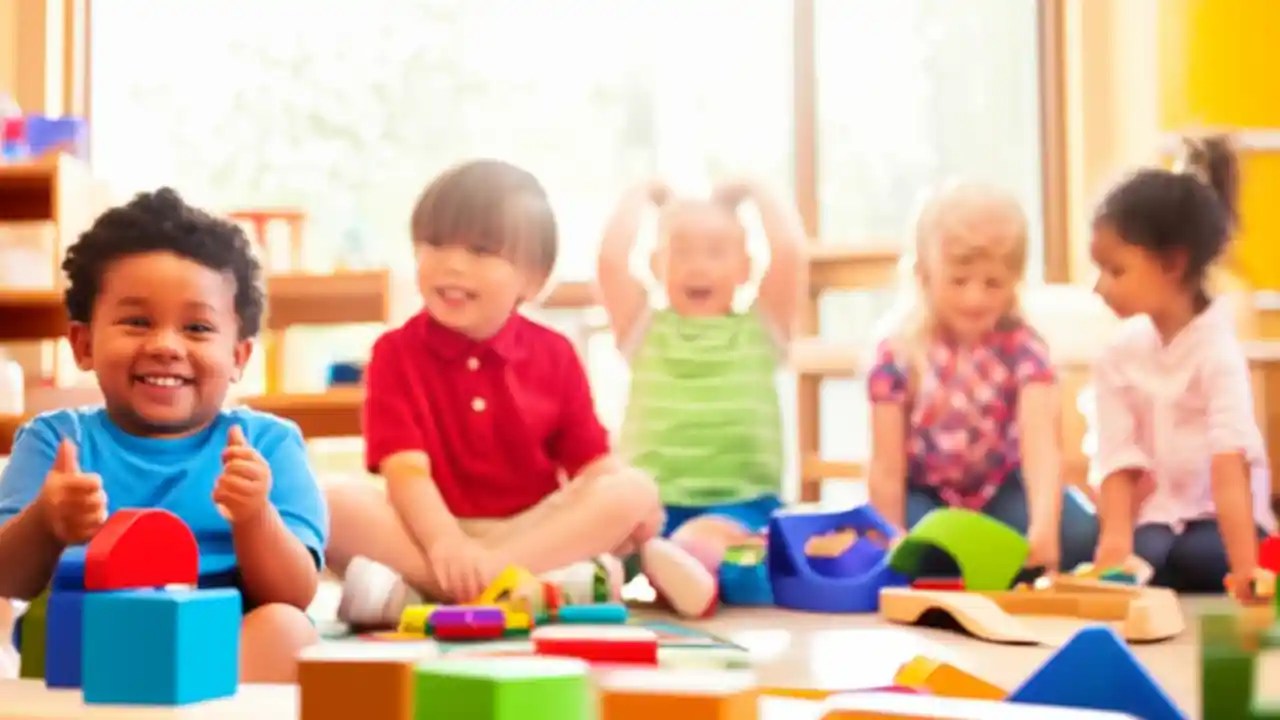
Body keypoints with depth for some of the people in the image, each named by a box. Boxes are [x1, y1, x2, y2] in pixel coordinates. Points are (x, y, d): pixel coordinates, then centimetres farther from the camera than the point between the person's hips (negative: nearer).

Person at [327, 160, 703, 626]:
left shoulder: (553, 356, 6)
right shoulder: (396, 353, -3)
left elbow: (591, 463, 5)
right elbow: (405, 469, -16)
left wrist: (627, 509, -19)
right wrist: (444, 544, -34)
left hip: (536, 530, 3)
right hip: (432, 532, -3)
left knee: (635, 490, -22)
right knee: (338, 505, -28)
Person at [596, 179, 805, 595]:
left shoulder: (761, 330, 12)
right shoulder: (645, 330, 13)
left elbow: (790, 254, -2)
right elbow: (611, 259, -2)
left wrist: (759, 197, 14)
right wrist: (640, 199, 14)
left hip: (742, 503, -1)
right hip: (655, 504, 2)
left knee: (695, 546, -35)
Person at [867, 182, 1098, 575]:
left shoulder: (1022, 348, -14)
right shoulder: (897, 354, -14)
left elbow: (1040, 443, -29)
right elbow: (887, 466, -12)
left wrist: (1044, 524, -47)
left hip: (1001, 491, 1)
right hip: (926, 497, -1)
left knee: (1079, 535, -25)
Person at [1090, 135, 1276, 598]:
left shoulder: (1217, 350, -15)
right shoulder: (1119, 354, 0)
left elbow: (1230, 465, -27)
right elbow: (1119, 461, -6)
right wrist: (1115, 541, -24)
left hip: (1217, 516, -3)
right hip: (1154, 513, 3)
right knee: (1139, 558, -29)